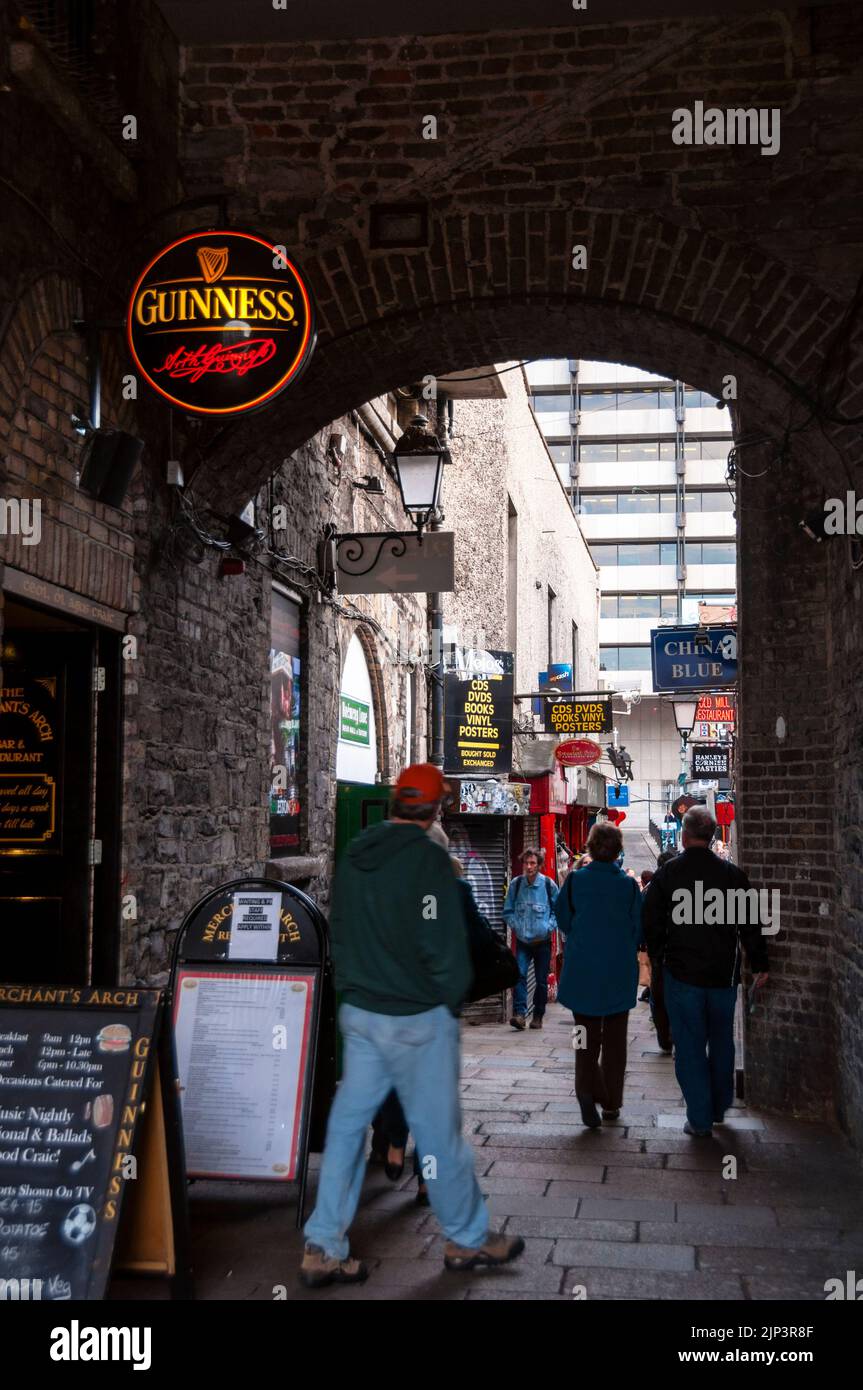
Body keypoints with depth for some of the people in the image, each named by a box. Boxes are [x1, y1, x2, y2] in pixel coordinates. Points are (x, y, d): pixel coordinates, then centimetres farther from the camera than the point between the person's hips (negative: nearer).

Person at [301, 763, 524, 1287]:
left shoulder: (354, 855, 6)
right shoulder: (429, 859, -16)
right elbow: (445, 945, -18)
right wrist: (453, 999, -3)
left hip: (359, 1011, 7)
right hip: (418, 1018, -6)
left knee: (348, 1124, 9)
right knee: (440, 1130, 6)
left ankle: (324, 1249, 11)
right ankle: (469, 1239, 22)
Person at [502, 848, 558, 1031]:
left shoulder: (548, 885, -6)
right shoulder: (515, 884, -2)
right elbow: (508, 911, 9)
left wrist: (548, 927, -8)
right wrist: (515, 925, -4)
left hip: (543, 941, -1)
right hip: (522, 940, 1)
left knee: (541, 980, 7)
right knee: (519, 974, -16)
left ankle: (538, 1016, 20)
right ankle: (519, 1014, -19)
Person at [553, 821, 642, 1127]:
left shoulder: (575, 880, -8)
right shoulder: (628, 884, -8)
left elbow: (562, 918, 0)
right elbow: (639, 928, -1)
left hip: (582, 972, 0)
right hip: (620, 974, 0)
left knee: (587, 1035, 9)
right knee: (614, 1039, 13)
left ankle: (586, 1088, -13)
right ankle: (611, 1102, 19)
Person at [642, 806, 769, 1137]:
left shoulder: (666, 874, -8)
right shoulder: (732, 874, -4)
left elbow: (651, 924, -3)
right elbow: (750, 925, -1)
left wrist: (660, 958, 12)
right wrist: (760, 965, 8)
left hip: (682, 974, -2)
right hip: (723, 974, 2)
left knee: (690, 1047, 5)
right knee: (721, 1044, 19)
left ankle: (700, 1120, 5)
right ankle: (718, 1109, 30)